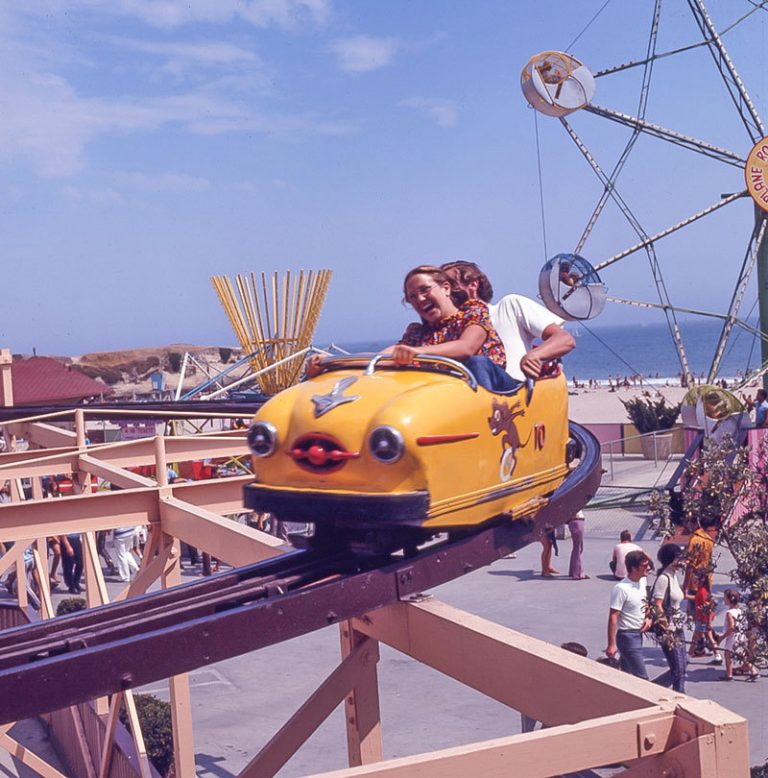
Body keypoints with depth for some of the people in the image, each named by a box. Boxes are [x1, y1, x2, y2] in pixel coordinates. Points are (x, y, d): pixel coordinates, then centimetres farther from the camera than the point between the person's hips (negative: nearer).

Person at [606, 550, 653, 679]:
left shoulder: (643, 581, 3)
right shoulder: (621, 588, -22)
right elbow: (613, 617, -20)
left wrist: (648, 618, 1)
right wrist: (611, 645, -21)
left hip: (638, 634, 8)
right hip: (627, 636, -8)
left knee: (625, 672, 18)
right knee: (642, 678, -7)